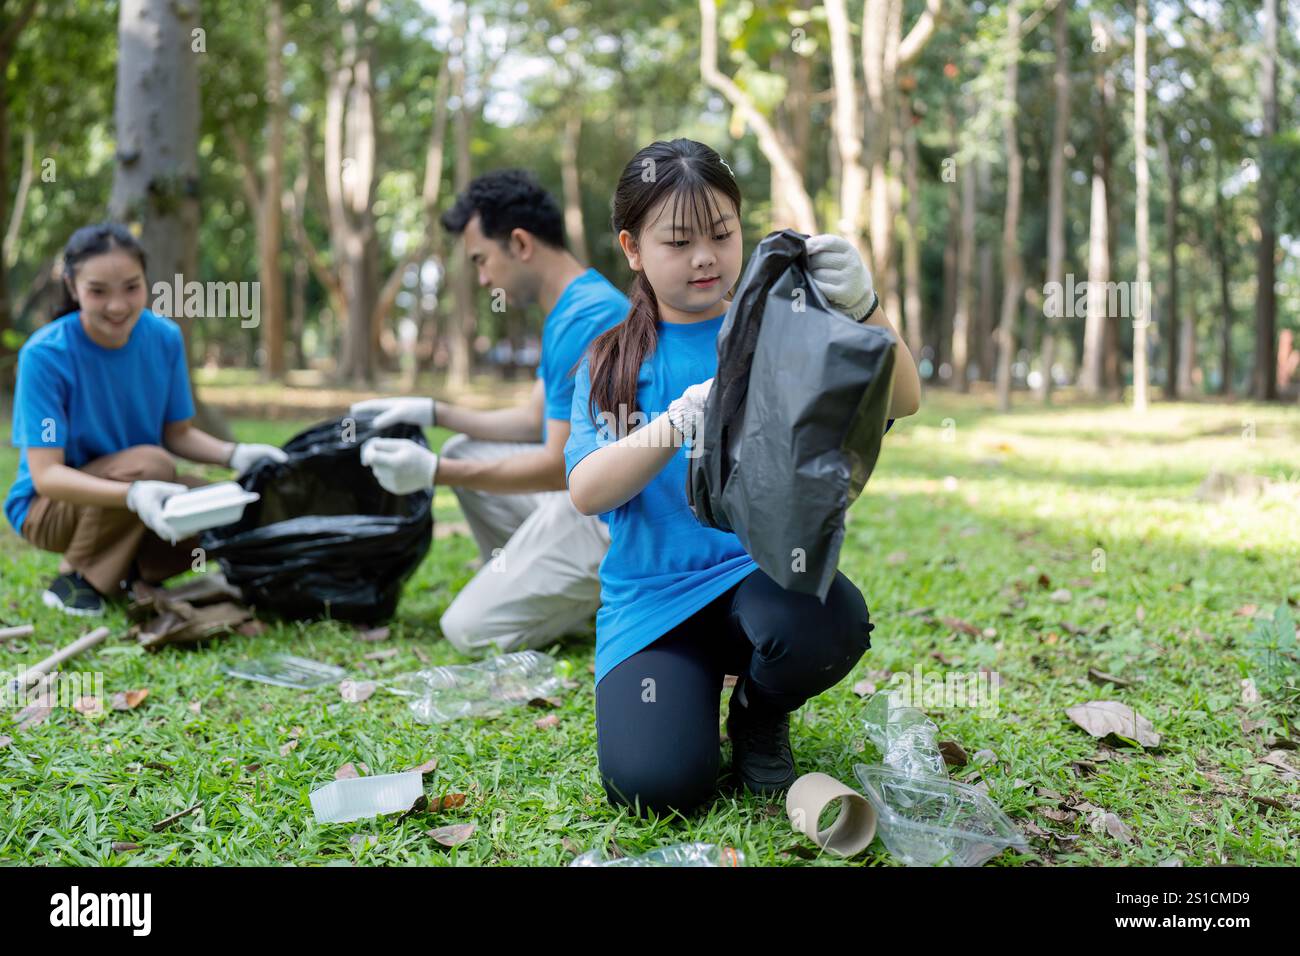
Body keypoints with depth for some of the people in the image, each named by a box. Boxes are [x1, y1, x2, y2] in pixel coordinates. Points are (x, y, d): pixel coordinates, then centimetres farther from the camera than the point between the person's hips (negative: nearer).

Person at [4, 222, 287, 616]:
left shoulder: (165, 338, -9)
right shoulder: (45, 354, -23)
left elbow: (178, 433, 2)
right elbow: (45, 474, -28)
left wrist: (234, 455, -19)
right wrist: (133, 494, -45)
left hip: (141, 494, 5)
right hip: (50, 505, -5)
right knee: (150, 464, -32)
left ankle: (132, 571, 6)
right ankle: (74, 579, -11)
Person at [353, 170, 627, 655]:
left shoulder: (586, 319, -23)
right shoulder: (571, 307, 10)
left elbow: (560, 467, -23)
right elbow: (536, 418, 17)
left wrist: (434, 471, -22)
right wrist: (432, 411, 10)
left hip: (614, 517, -10)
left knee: (469, 632, -8)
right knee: (462, 452, 17)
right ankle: (521, 584, 11)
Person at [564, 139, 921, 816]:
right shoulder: (612, 361, 6)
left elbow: (901, 402, -9)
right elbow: (586, 492, -10)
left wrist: (861, 307, -29)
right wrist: (683, 419, -28)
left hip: (763, 573, 1)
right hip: (651, 595, 0)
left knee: (826, 624, -35)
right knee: (654, 782, -24)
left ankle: (761, 713, 3)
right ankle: (695, 690, 15)